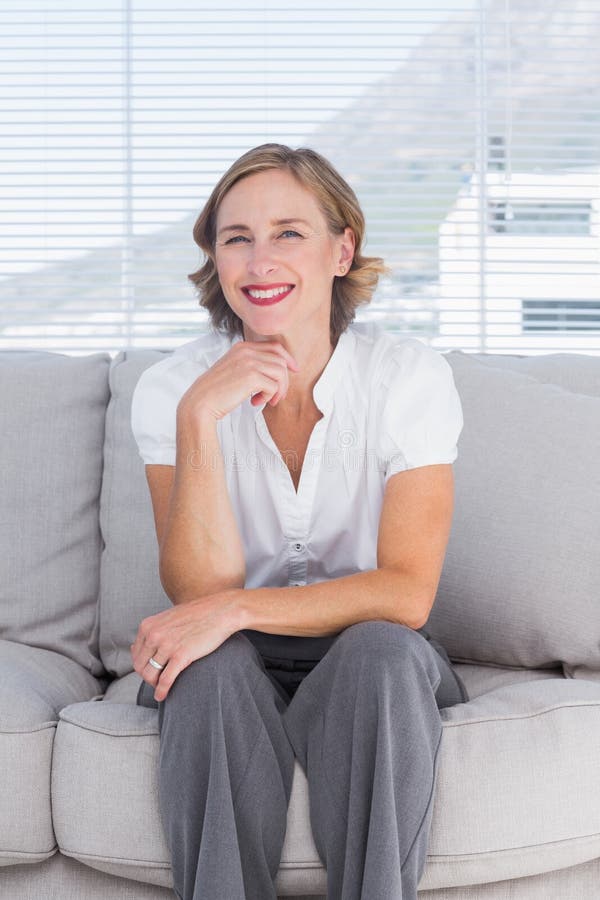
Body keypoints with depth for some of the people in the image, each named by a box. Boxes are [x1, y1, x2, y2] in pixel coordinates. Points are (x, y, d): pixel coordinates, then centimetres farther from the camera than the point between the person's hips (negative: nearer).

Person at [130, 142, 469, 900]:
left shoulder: (409, 376, -12)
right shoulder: (170, 387, -9)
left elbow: (407, 594, -17)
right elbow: (198, 591, -17)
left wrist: (237, 608, -27)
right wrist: (198, 421, -27)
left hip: (372, 661, 0)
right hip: (234, 670, 1)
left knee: (381, 652, -33)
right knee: (211, 662, -32)